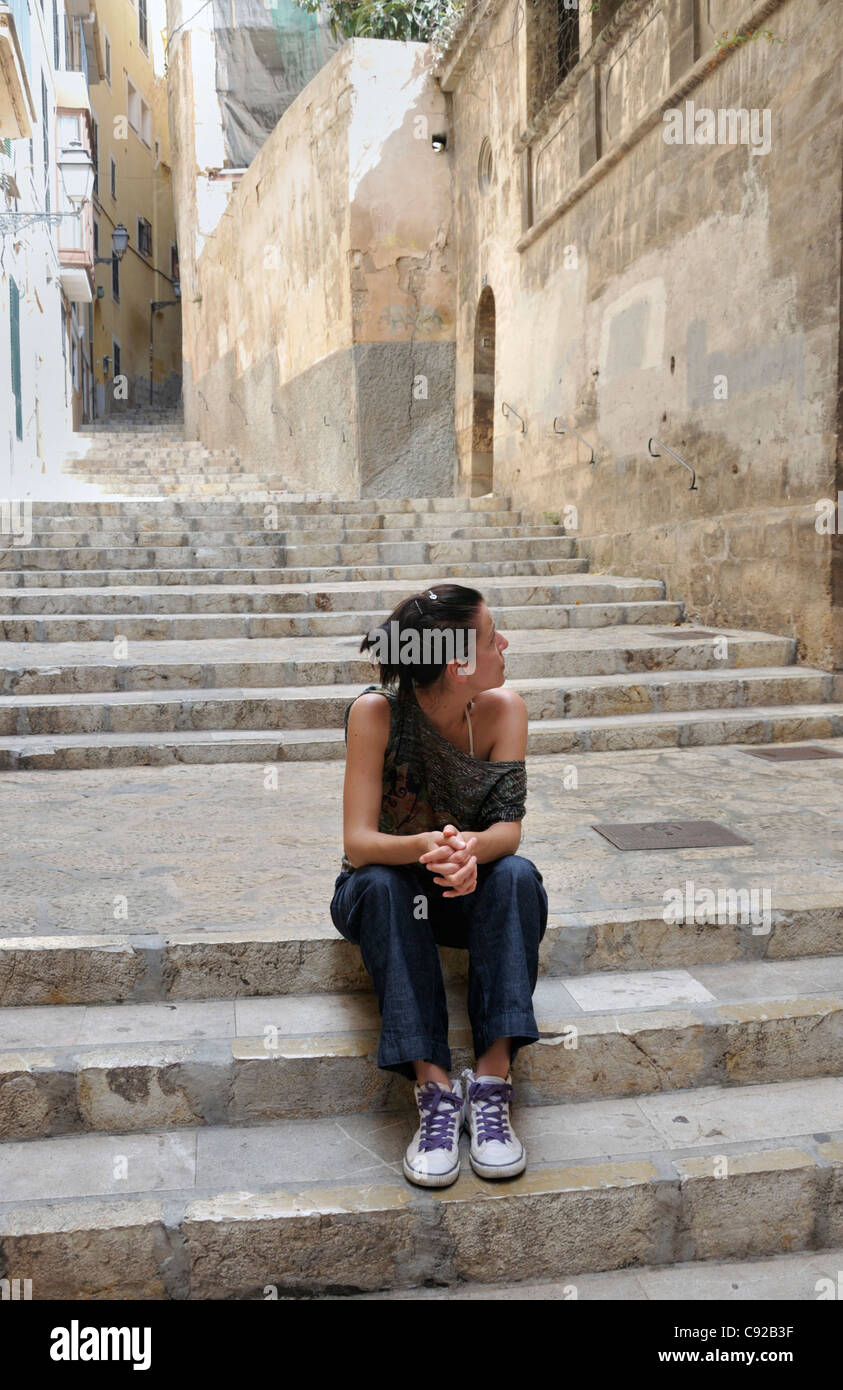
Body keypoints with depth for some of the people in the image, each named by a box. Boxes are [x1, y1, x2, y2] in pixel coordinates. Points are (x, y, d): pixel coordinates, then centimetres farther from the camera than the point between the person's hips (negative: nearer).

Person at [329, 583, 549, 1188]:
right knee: (379, 886, -35)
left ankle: (492, 1079, -31)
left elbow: (508, 827, -20)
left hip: (470, 889, 2)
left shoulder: (504, 708, -14)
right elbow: (358, 842, -26)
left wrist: (470, 850, -43)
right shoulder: (376, 712, -22)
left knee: (518, 876, -30)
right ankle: (434, 1086, -35)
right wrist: (428, 847, -47)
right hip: (390, 892, -2)